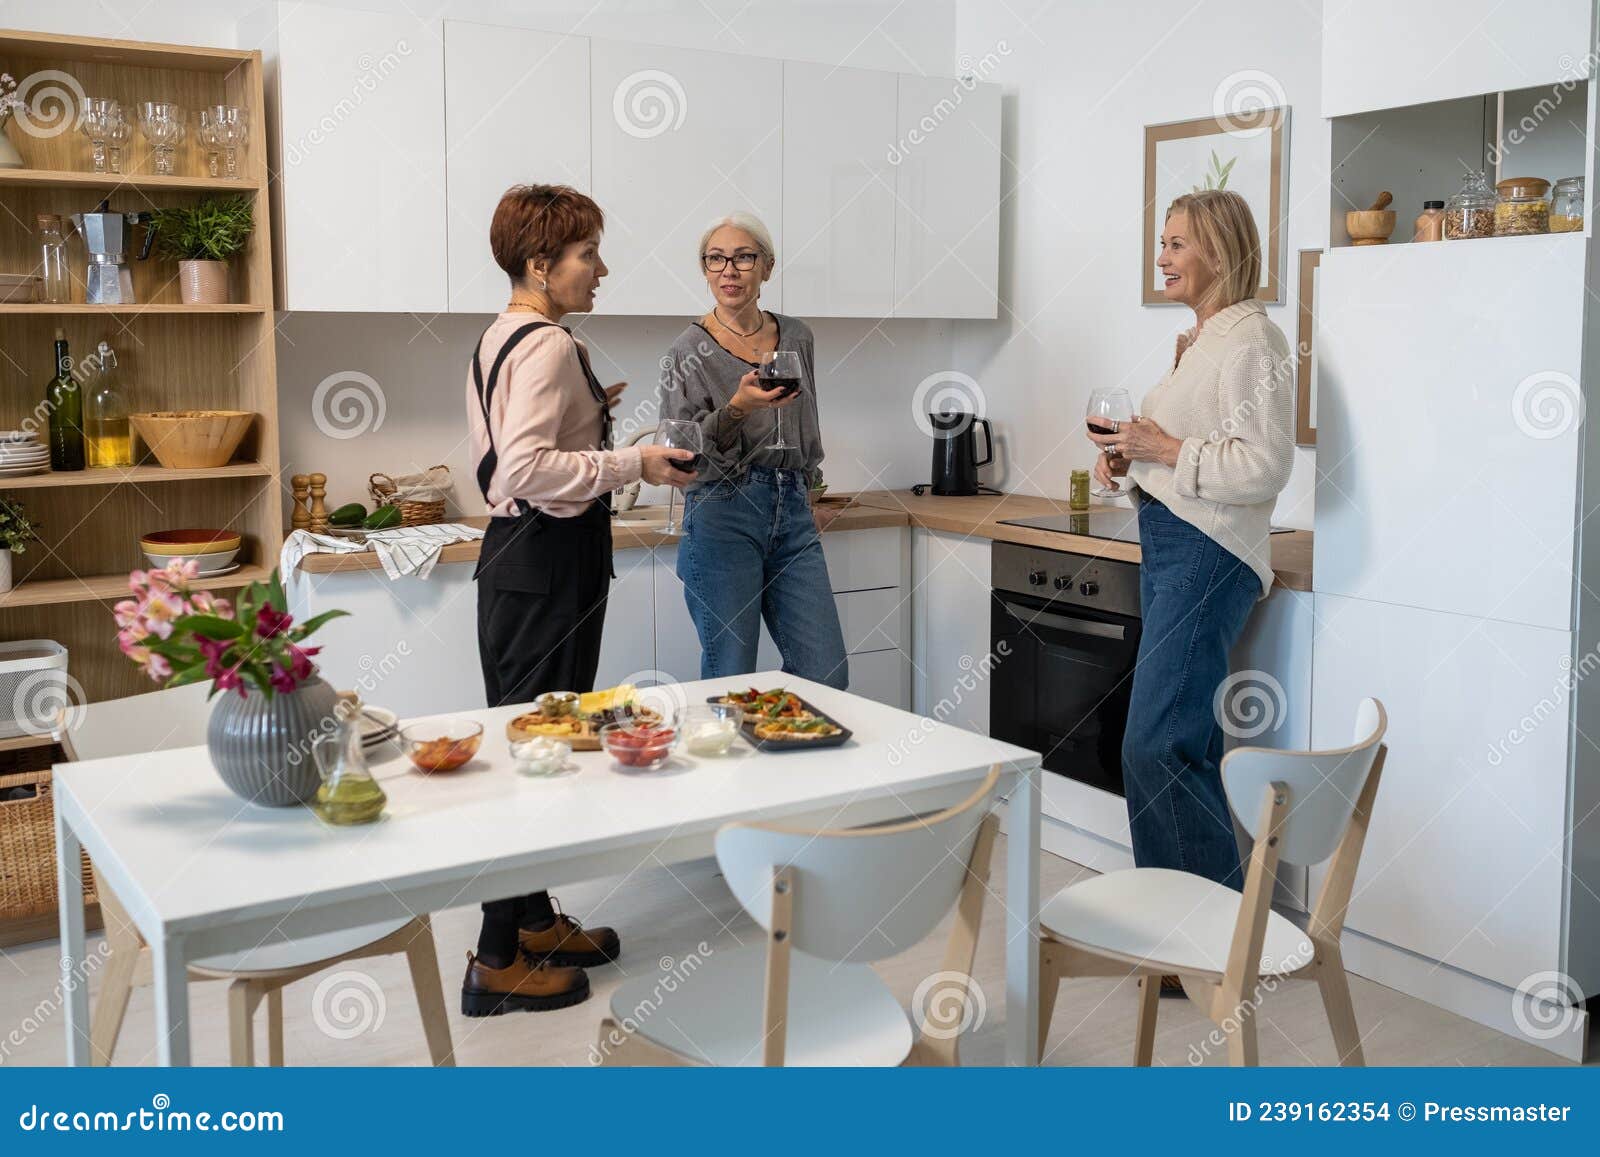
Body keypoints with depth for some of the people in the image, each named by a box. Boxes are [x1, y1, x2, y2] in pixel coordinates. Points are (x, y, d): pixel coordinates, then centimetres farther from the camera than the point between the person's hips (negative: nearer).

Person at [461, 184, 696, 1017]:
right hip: (549, 563, -11)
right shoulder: (549, 346, -16)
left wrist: (588, 411, 21)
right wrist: (633, 464, -22)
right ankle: (497, 962, 3)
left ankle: (535, 920, 31)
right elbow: (527, 469, -27)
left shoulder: (498, 337, 15)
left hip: (514, 552, 11)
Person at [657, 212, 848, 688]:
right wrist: (736, 410, -21)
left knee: (827, 676, 0)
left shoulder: (797, 337, 11)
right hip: (722, 517, -5)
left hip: (792, 516, 5)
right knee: (729, 683, -3)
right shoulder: (688, 352, -3)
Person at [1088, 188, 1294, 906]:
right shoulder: (1198, 341, 18)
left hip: (1207, 555, -10)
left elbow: (1264, 467, -20)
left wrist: (1167, 449, -18)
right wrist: (1128, 455, 9)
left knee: (1155, 747, -11)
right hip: (1167, 547, 10)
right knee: (1186, 740, 15)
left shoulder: (1251, 340, -12)